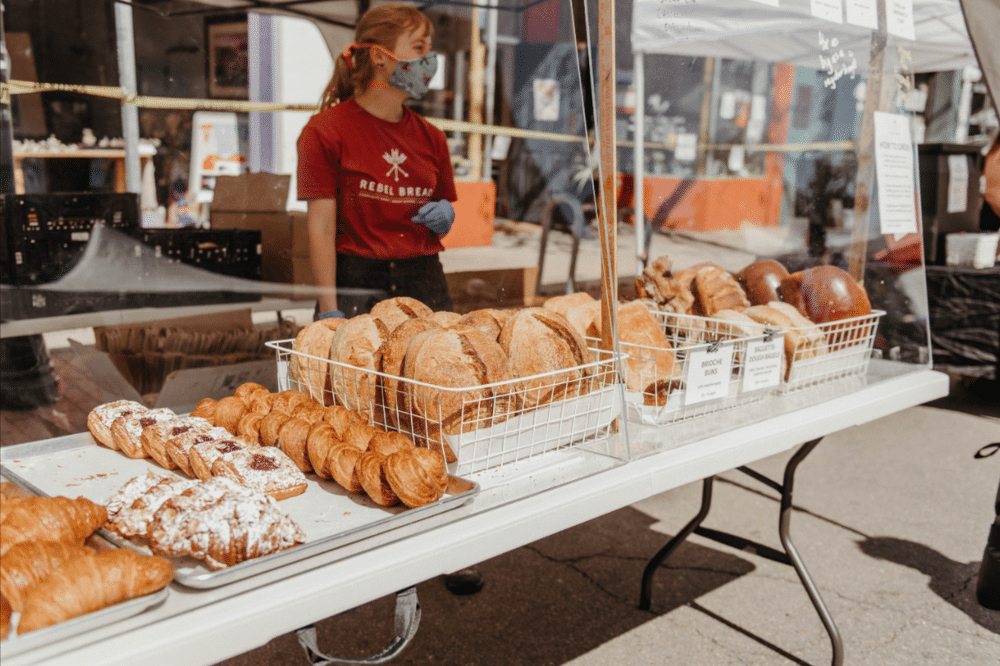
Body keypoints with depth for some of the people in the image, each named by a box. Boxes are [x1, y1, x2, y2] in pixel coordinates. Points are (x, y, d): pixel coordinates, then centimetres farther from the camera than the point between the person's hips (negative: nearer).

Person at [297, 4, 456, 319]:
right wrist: (329, 310, -14)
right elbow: (321, 227, -7)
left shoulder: (431, 137, 11)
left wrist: (445, 215, -1)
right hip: (355, 285, -4)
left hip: (425, 285, 4)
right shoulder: (325, 130, -3)